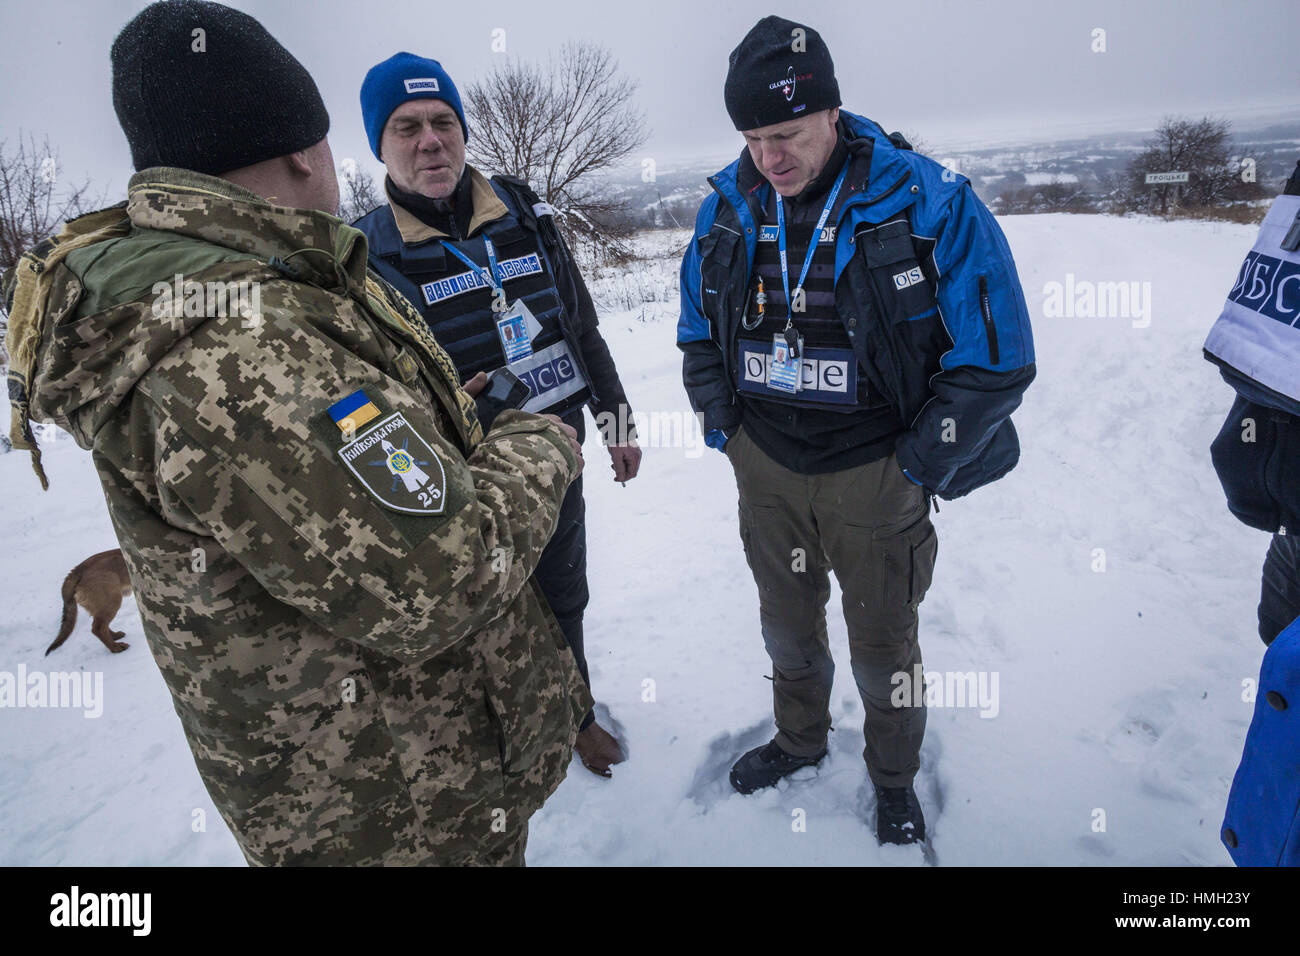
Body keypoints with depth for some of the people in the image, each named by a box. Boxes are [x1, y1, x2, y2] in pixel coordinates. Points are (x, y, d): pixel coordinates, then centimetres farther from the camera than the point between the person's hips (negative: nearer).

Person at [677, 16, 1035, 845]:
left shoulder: (929, 201, -15)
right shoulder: (728, 207, -2)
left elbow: (997, 357, -11)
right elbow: (699, 333, 12)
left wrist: (919, 465, -10)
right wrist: (725, 430, 6)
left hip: (874, 474, -3)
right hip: (764, 466, 4)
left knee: (882, 642, 14)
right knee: (786, 622, 22)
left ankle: (894, 775, 42)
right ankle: (801, 738, 50)